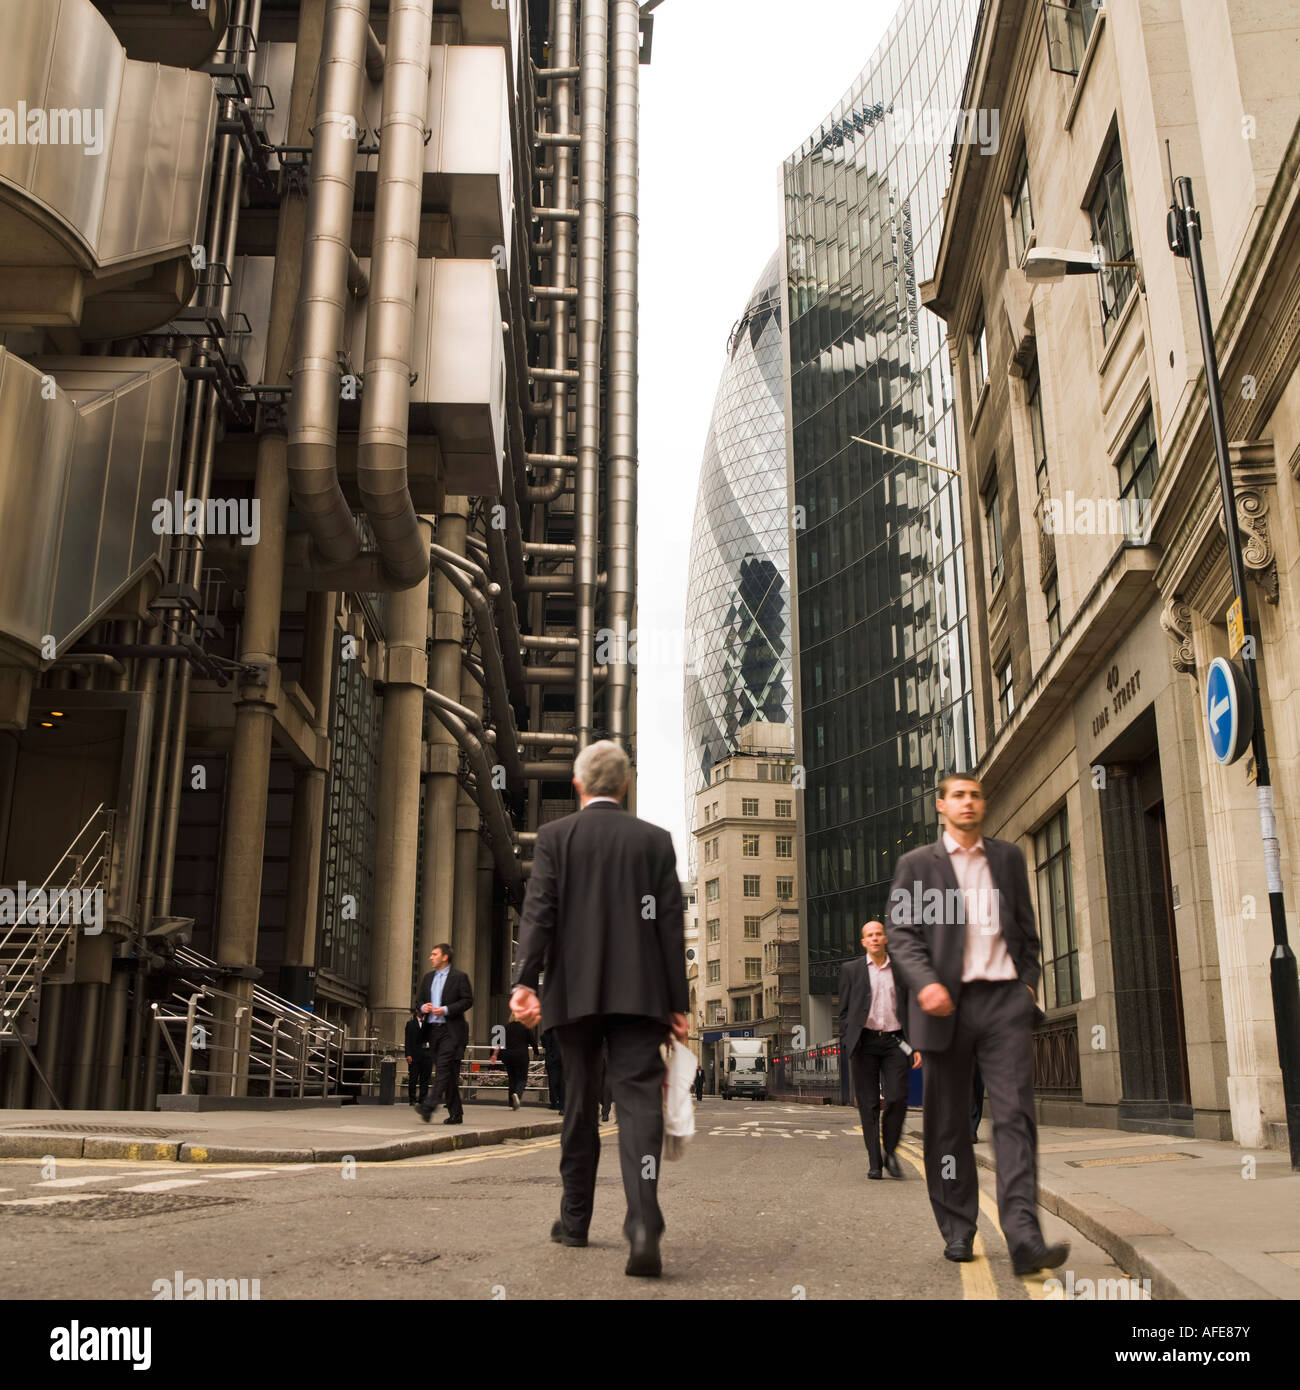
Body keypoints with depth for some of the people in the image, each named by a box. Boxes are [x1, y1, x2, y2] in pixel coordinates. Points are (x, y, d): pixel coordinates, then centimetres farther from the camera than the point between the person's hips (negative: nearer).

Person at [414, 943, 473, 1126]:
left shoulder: (459, 977, -1)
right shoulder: (428, 978, 18)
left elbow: (468, 1000, -6)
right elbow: (418, 1000, 21)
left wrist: (446, 1010, -15)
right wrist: (423, 1007, -3)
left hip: (451, 1030, -6)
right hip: (434, 1029, 6)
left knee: (443, 1066, -17)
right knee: (449, 1072, 6)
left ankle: (429, 1105, -24)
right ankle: (455, 1113, 9)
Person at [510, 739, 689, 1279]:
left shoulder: (554, 836, 4)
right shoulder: (655, 840, 6)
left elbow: (538, 911, -7)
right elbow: (670, 924, 3)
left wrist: (525, 980, -14)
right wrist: (677, 1003, 6)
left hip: (574, 991, 1)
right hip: (638, 992, 0)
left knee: (579, 1104, 13)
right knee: (638, 1099, -6)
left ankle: (575, 1220, 24)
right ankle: (643, 1224, -23)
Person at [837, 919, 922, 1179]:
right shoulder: (851, 970, 9)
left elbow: (911, 1010, 13)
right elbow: (844, 1011, 8)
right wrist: (846, 1045, -1)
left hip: (894, 1041, 1)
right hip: (865, 1041, -1)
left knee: (898, 1098, -9)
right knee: (869, 1104, 0)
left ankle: (890, 1152, 11)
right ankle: (873, 1161, 7)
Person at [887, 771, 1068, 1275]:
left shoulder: (1008, 857, 16)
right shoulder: (917, 865, 7)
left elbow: (1026, 927, 19)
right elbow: (902, 933, 0)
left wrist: (1028, 982, 7)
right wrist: (925, 983, -16)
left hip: (1004, 999, 1)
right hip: (947, 1004, -1)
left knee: (1015, 1115, -10)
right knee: (948, 1124, 5)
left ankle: (1024, 1237, -15)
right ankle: (957, 1231, 17)